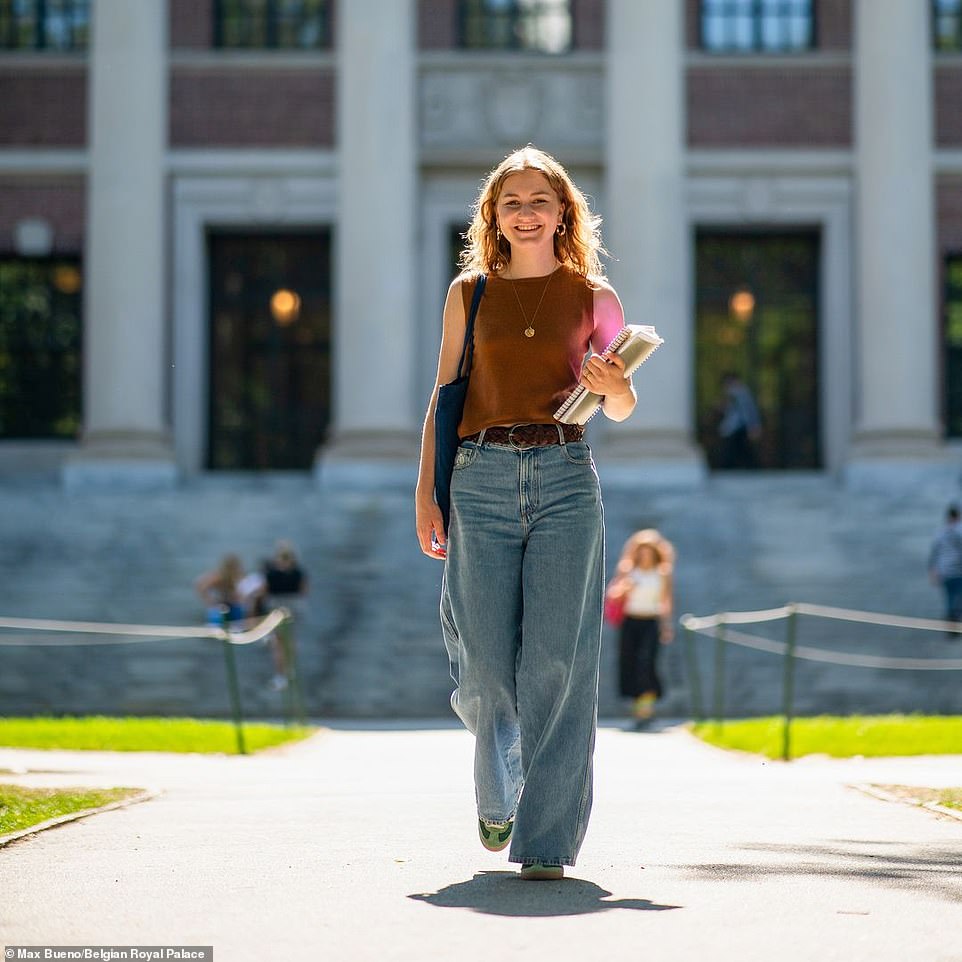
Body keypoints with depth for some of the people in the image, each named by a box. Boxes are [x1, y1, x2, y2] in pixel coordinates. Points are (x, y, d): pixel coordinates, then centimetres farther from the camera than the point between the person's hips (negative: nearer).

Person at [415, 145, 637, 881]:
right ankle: (497, 790, 31)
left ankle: (546, 839, -2)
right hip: (482, 478, 1)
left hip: (565, 480, -1)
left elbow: (623, 408, 14)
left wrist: (613, 386, -9)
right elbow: (445, 395, 12)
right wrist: (425, 491, 4)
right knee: (489, 663, 0)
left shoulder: (592, 295, 9)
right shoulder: (469, 292, 11)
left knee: (556, 660, -8)